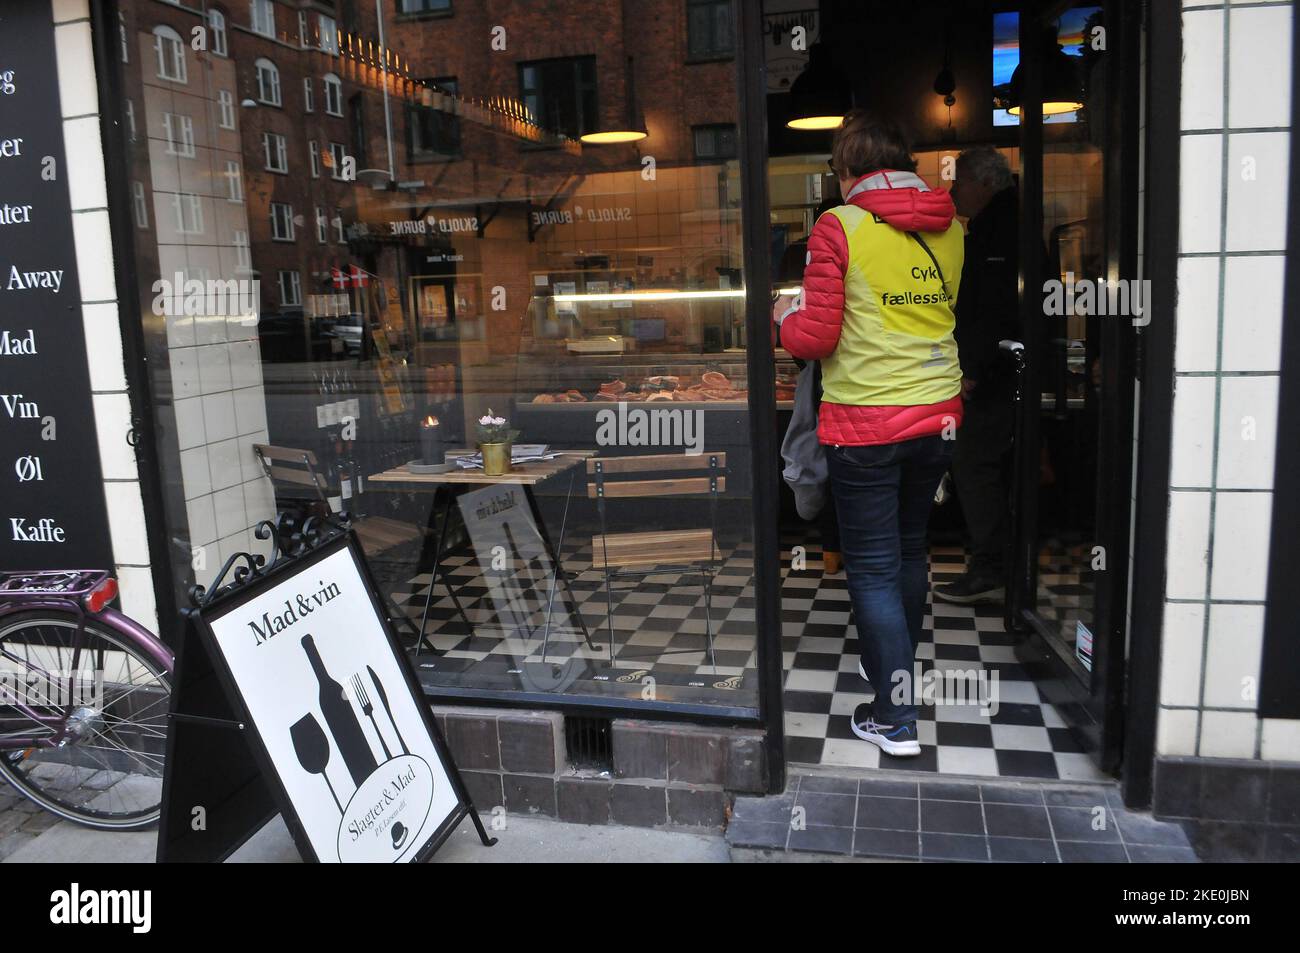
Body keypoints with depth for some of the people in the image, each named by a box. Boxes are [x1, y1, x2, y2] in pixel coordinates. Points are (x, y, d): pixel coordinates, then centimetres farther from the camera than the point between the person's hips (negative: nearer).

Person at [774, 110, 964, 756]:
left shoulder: (838, 227, -11)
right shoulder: (949, 229, 6)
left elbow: (814, 339, -12)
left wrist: (786, 315, 8)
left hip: (865, 423, -6)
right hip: (938, 417, 6)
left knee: (873, 568, 3)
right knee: (910, 550, 22)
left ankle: (896, 717, 7)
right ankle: (892, 662, 41)